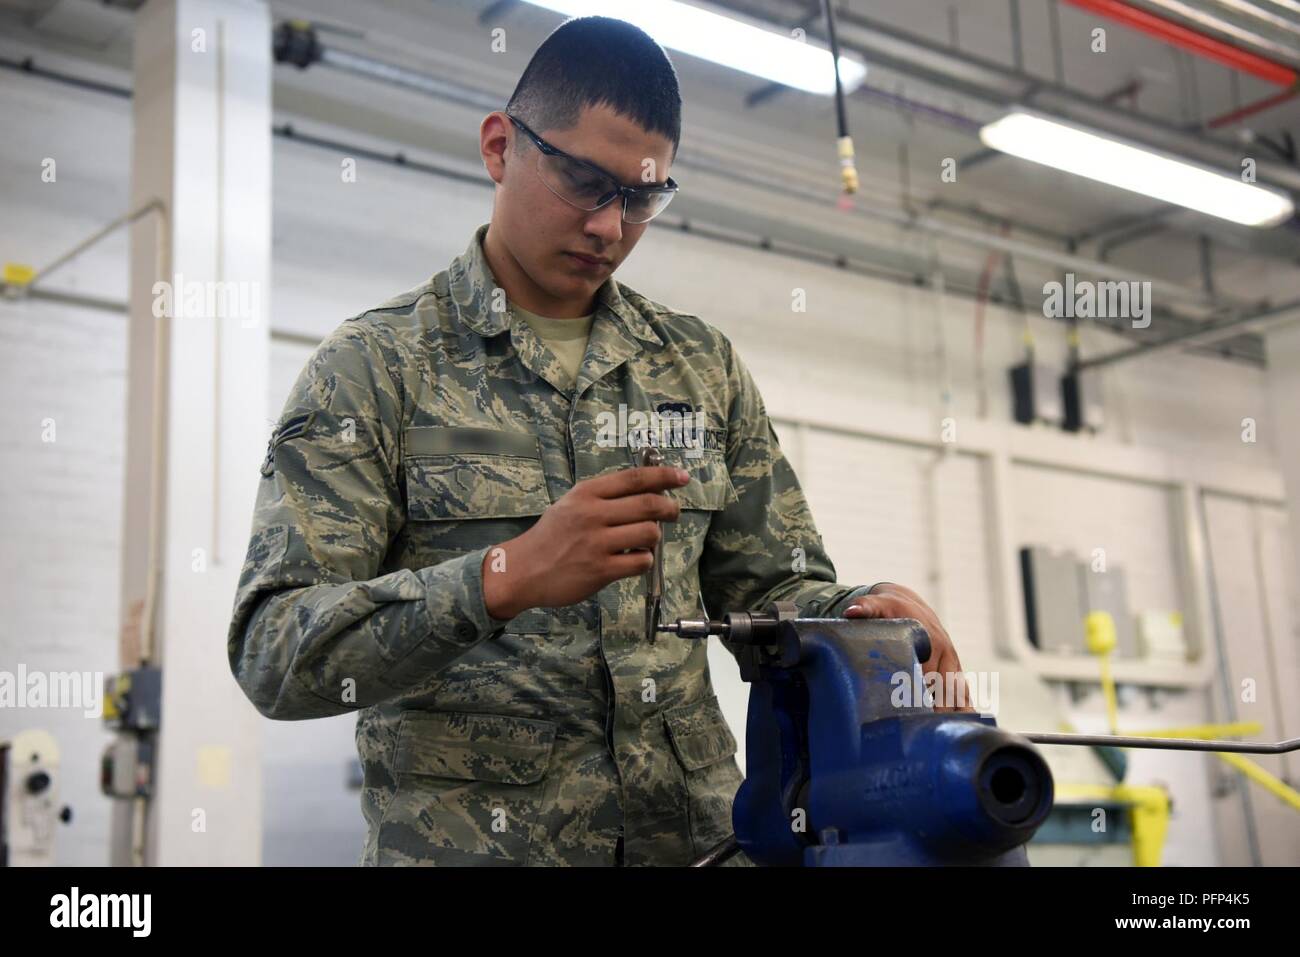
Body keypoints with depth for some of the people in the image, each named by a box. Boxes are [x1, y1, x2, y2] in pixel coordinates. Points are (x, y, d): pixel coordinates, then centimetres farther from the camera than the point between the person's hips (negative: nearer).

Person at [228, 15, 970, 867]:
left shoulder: (702, 367, 10)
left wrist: (860, 615, -8)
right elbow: (272, 653, -10)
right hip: (468, 838, -2)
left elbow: (774, 588, 14)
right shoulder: (376, 365, -2)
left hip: (696, 835, 2)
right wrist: (505, 579, -23)